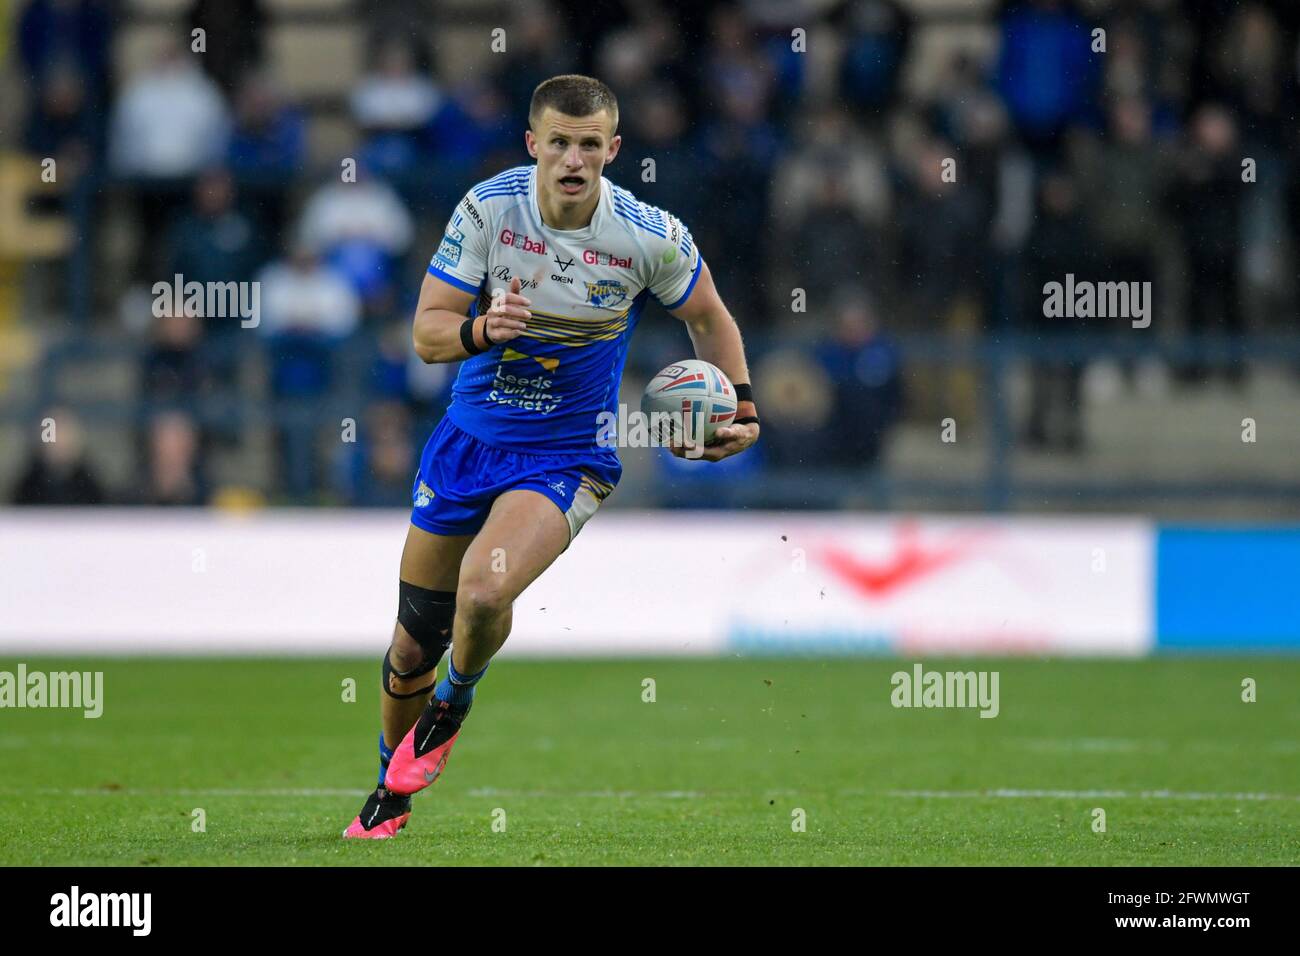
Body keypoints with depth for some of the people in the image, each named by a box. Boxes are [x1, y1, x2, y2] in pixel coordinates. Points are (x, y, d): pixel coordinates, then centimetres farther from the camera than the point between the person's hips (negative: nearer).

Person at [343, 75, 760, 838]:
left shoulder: (651, 237, -14)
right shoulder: (489, 208, -12)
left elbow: (709, 317, 7)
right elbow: (426, 333, -10)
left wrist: (743, 409, -1)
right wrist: (479, 330, -31)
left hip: (568, 456, -2)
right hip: (471, 438, 2)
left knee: (484, 590, -29)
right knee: (416, 636, 7)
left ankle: (453, 703, 5)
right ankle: (393, 786, 35)